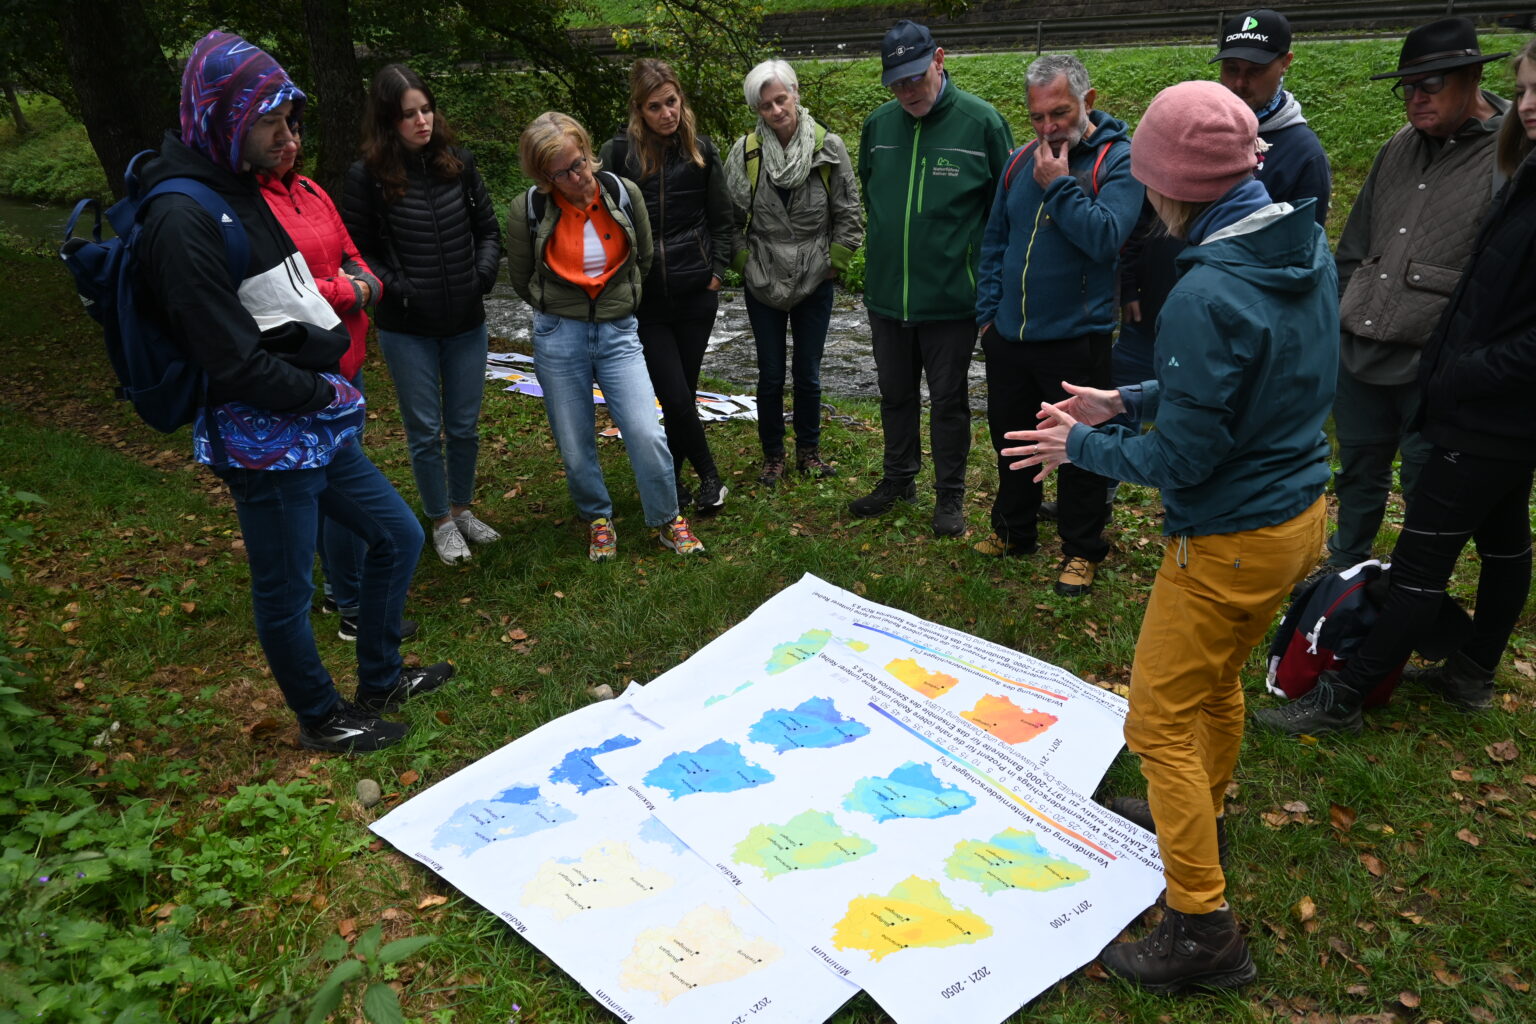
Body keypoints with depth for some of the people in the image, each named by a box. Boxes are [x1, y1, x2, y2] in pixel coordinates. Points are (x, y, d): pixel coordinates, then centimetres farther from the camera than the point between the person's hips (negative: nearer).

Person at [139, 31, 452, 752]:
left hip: (318, 426, 10)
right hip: (266, 442, -10)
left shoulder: (239, 191, 10)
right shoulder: (184, 219, -20)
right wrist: (325, 391, -11)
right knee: (286, 592, 8)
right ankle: (320, 719, 30)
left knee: (398, 535, 17)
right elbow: (234, 363, -23)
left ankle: (378, 681, 35)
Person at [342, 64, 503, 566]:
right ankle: (441, 522, 26)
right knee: (425, 431, 8)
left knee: (464, 427, 14)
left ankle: (462, 509, 35)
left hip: (466, 323, 3)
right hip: (406, 330, -3)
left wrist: (483, 274, -5)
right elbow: (356, 252, -4)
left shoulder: (458, 163, 1)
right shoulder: (367, 176, -9)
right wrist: (396, 289, -14)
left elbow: (488, 229, 9)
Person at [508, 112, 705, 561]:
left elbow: (644, 259, 12)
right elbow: (521, 280, 8)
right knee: (575, 446, 8)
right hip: (558, 338, 0)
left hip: (618, 333, 0)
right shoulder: (528, 212, -9)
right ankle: (598, 519, 32)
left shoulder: (625, 193, -5)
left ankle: (666, 520, 14)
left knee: (647, 434, -7)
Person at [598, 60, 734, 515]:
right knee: (675, 396, -7)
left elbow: (722, 220, 11)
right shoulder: (618, 153, -4)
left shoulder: (701, 150, 4)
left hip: (696, 294, 2)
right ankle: (709, 475, 15)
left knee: (683, 392, 7)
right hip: (644, 300, -2)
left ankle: (671, 479, 25)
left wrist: (716, 271, 3)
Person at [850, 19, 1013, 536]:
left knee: (948, 399, 7)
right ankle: (898, 479, 35)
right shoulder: (878, 123, 2)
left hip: (952, 297, -4)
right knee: (895, 393, 17)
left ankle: (950, 494, 23)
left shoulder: (982, 121, -10)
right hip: (886, 294, 4)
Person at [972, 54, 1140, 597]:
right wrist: (988, 311, 9)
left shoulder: (1119, 160, -9)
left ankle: (1081, 551, 23)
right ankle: (1012, 531, 37)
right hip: (1008, 336, 6)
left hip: (1075, 340, -6)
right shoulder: (1021, 160, 8)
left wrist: (1058, 186, -20)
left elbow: (1107, 238, -23)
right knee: (1009, 437, 18)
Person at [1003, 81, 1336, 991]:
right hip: (1302, 512, 9)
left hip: (1230, 540, -9)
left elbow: (1182, 456, -22)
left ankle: (1205, 931, 14)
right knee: (1217, 680, 28)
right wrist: (1127, 401, 10)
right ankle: (1201, 813, 52)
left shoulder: (1207, 293, -28)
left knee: (1162, 721, 4)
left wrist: (1080, 447, -7)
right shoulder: (1311, 248, 0)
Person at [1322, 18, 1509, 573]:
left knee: (1429, 487, 10)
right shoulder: (1399, 148, 9)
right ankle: (1345, 565, 42)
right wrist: (1334, 321, 13)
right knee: (1359, 470, 22)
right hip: (1360, 351, 6)